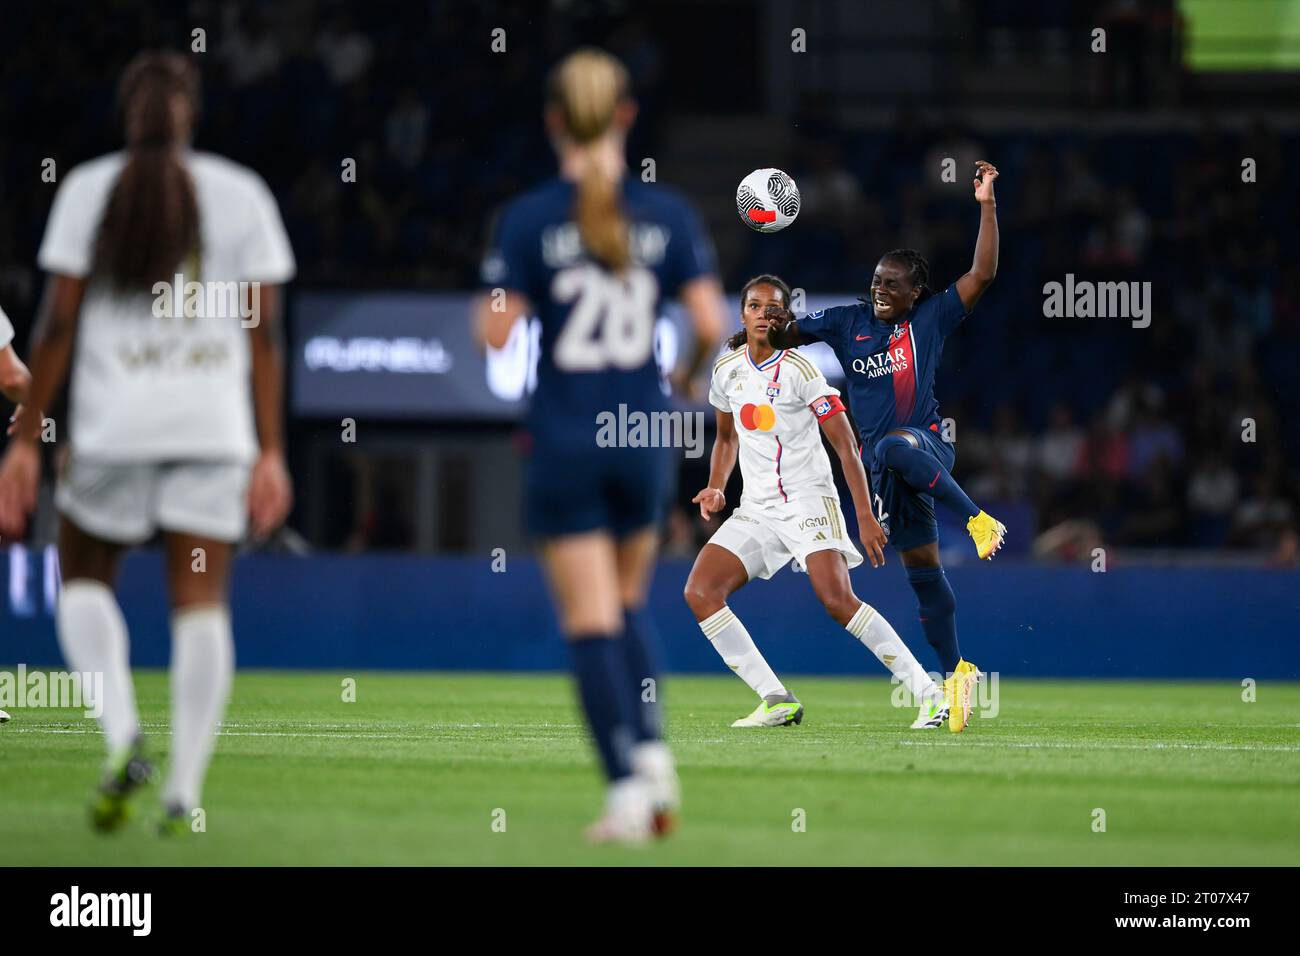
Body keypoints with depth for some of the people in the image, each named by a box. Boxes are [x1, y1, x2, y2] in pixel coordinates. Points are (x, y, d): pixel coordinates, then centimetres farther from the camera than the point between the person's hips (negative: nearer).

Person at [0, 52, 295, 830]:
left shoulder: (88, 189, 2)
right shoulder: (242, 194, 5)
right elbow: (263, 333, 2)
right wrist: (270, 452, 4)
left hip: (113, 421, -1)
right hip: (214, 427, 1)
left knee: (85, 583, 15)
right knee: (201, 604, 2)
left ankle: (124, 736, -8)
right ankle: (185, 792, -5)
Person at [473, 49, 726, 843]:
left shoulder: (529, 220, -8)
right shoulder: (668, 214, -2)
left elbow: (496, 331, -11)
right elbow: (711, 324, -5)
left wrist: (495, 298, 12)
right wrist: (692, 375, 16)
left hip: (564, 442, -3)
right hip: (641, 437, 3)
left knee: (591, 620, -1)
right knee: (630, 599, 21)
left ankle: (627, 781, -10)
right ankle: (652, 746, 3)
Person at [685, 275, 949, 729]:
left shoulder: (799, 370, -10)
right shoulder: (727, 368, 7)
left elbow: (846, 447, -11)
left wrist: (865, 517, -17)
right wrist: (715, 488, 7)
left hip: (807, 500, -6)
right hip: (755, 508, 6)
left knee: (837, 599, -25)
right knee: (699, 592, -10)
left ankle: (929, 694, -21)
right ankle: (777, 701, -7)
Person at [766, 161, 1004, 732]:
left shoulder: (930, 320, 1)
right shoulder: (848, 322, 9)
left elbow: (982, 275, -7)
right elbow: (785, 335, 15)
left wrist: (986, 207, -13)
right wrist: (775, 330, -9)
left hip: (926, 446, -4)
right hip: (885, 465, 4)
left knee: (894, 447, -42)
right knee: (921, 570, 6)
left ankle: (977, 518, -30)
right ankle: (955, 672, 16)